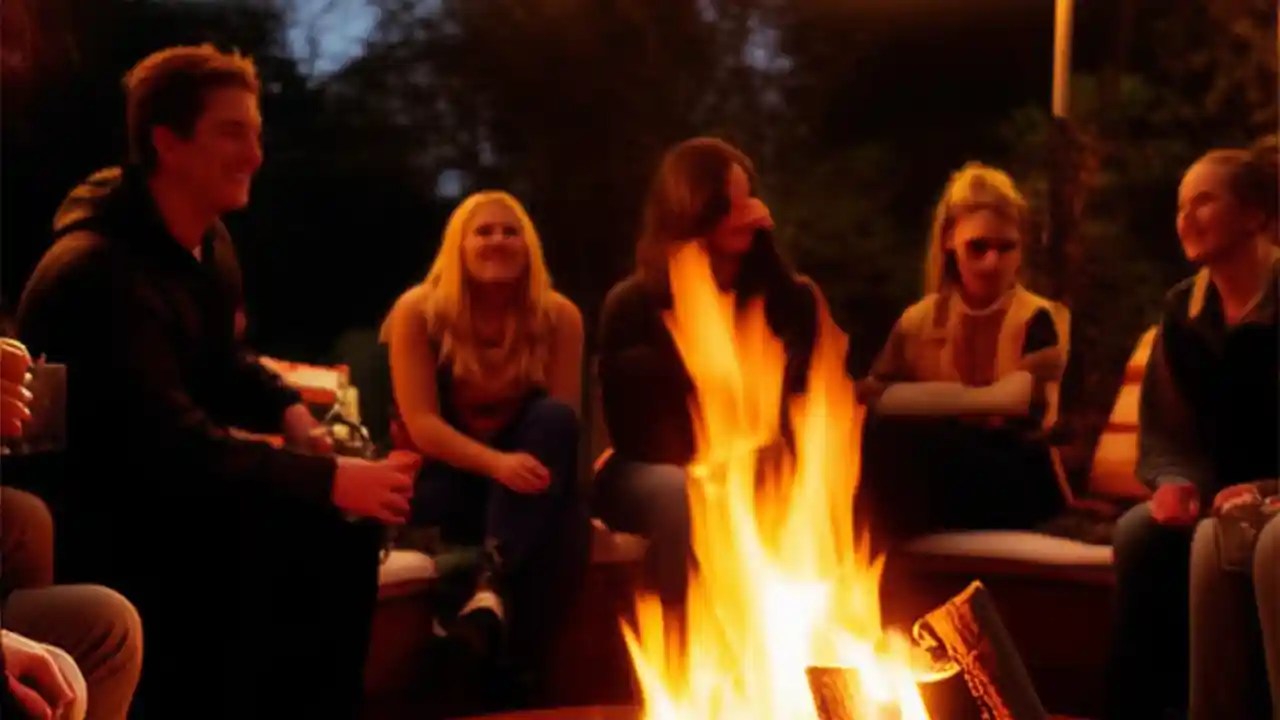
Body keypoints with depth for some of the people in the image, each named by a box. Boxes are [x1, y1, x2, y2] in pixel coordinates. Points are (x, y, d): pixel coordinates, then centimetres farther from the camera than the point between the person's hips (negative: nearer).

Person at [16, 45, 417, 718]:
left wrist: (290, 411, -4)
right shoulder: (96, 271, -27)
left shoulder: (209, 245, 4)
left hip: (158, 490, 9)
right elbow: (174, 444, -33)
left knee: (339, 529, -6)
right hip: (86, 523, -9)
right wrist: (330, 480, -33)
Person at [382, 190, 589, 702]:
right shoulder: (418, 312, -8)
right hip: (446, 477, -3)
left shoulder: (558, 316, -2)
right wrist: (496, 463, -32)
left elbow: (565, 423, -7)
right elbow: (421, 424, -16)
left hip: (522, 468, 3)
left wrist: (547, 463, -30)